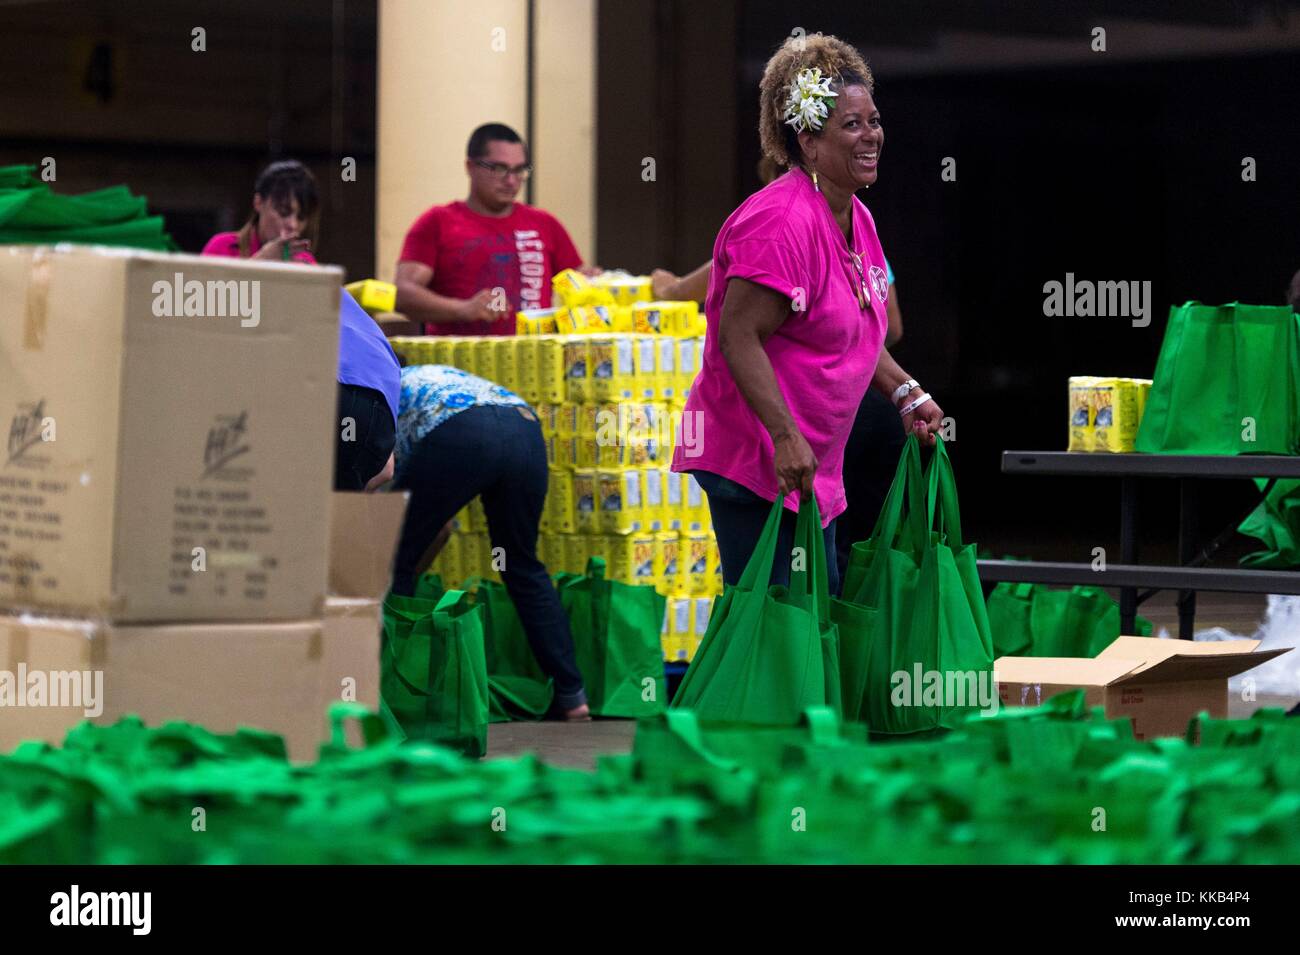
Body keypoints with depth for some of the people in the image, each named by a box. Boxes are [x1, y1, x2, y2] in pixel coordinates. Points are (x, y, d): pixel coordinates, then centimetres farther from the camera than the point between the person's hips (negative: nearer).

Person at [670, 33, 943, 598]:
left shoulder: (855, 218, 12)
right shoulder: (782, 222, -20)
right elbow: (738, 336, -25)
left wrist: (906, 394, 14)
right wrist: (785, 436, -28)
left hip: (811, 466, 11)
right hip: (752, 460, -10)